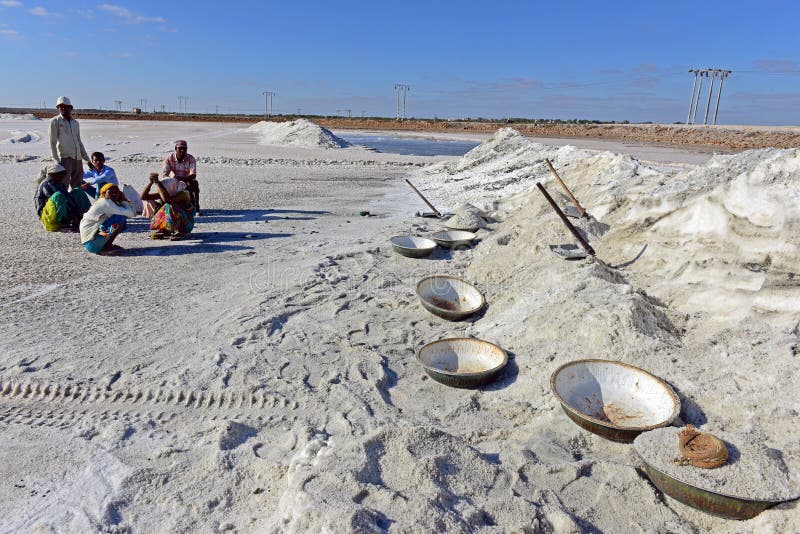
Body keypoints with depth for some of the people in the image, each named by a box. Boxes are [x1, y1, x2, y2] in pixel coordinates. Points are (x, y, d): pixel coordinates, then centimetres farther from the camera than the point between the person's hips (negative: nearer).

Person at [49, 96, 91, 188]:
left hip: (77, 158, 5)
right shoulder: (55, 121, 3)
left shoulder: (75, 122, 18)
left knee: (77, 187, 8)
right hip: (64, 158, -5)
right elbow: (52, 142, -2)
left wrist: (87, 160, 21)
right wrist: (56, 160, -11)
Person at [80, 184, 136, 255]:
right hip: (90, 240, -10)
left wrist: (124, 200, 6)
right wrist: (123, 201, -2)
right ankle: (106, 248, -11)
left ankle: (104, 246, 10)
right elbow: (130, 214, -18)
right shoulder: (105, 202, -13)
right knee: (121, 218, -15)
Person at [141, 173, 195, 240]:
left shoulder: (183, 194, -26)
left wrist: (157, 182, -35)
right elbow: (143, 197, -8)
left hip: (186, 223, -7)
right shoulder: (164, 193, -7)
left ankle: (180, 232, -20)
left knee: (170, 206, -30)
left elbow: (166, 199, -44)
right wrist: (151, 182, -21)